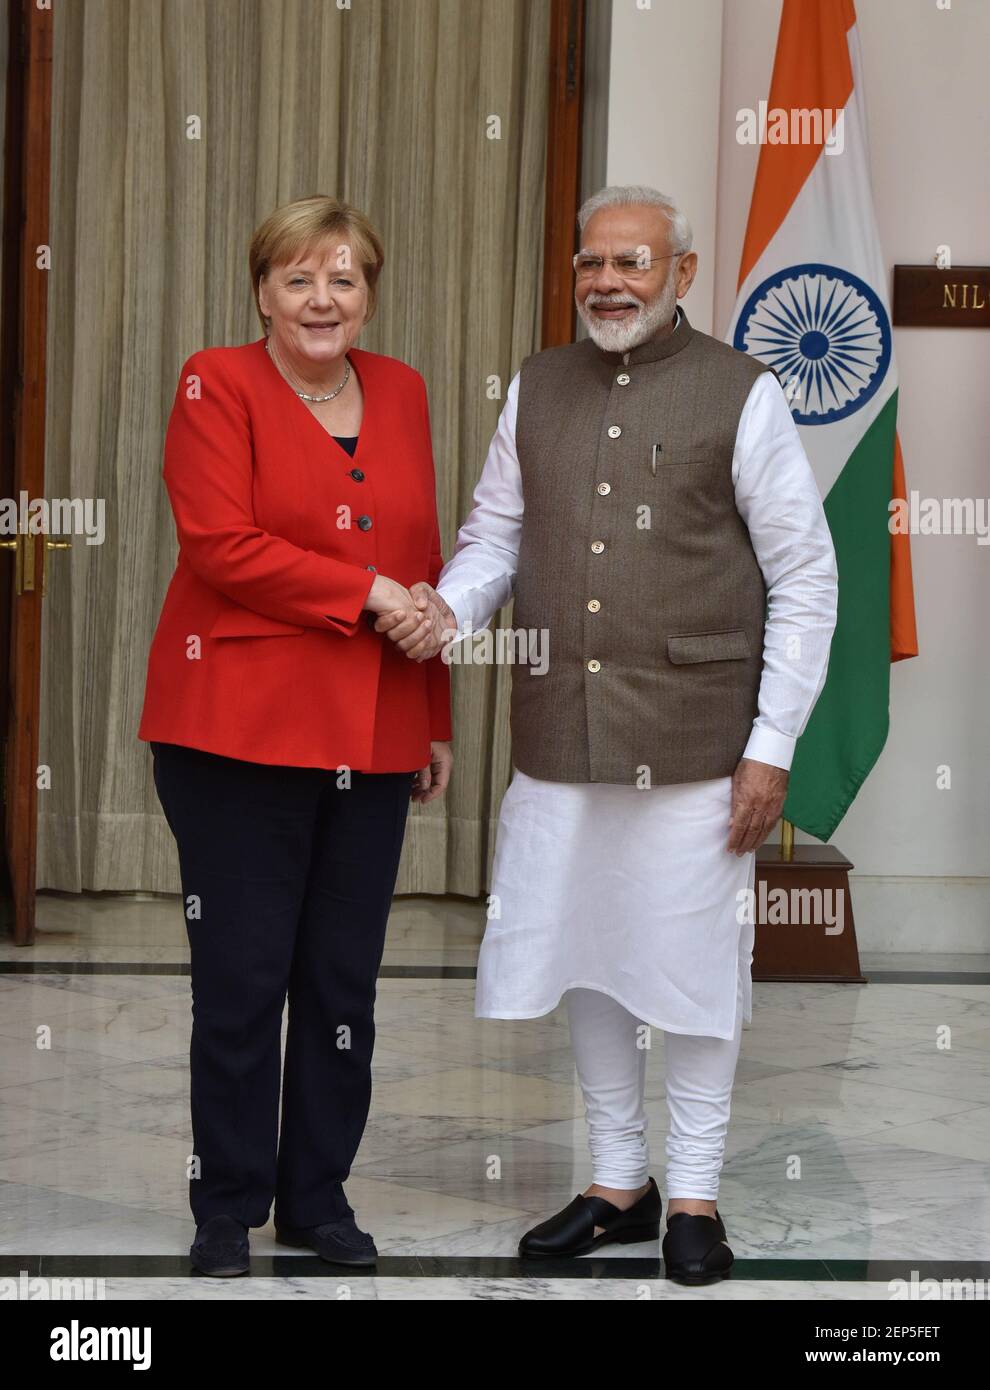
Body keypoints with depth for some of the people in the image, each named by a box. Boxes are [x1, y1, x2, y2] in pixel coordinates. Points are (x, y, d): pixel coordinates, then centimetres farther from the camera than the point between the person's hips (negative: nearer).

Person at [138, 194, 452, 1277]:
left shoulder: (399, 392, 13)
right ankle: (228, 1209, 13)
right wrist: (365, 594, -14)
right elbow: (221, 545, -14)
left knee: (344, 981, 8)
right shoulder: (218, 385, -2)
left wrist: (436, 718, 15)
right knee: (242, 978, 0)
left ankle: (318, 1196, 22)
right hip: (240, 728, -5)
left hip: (372, 736, 5)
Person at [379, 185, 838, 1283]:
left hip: (693, 739, -4)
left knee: (695, 965, 4)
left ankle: (695, 1197, 19)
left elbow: (804, 580, -3)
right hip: (560, 738, 4)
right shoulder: (536, 388, 10)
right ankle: (618, 1183, 28)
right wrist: (450, 605, -8)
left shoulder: (740, 395, -4)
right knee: (583, 956, 12)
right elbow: (497, 530, 16)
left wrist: (772, 747, -8)